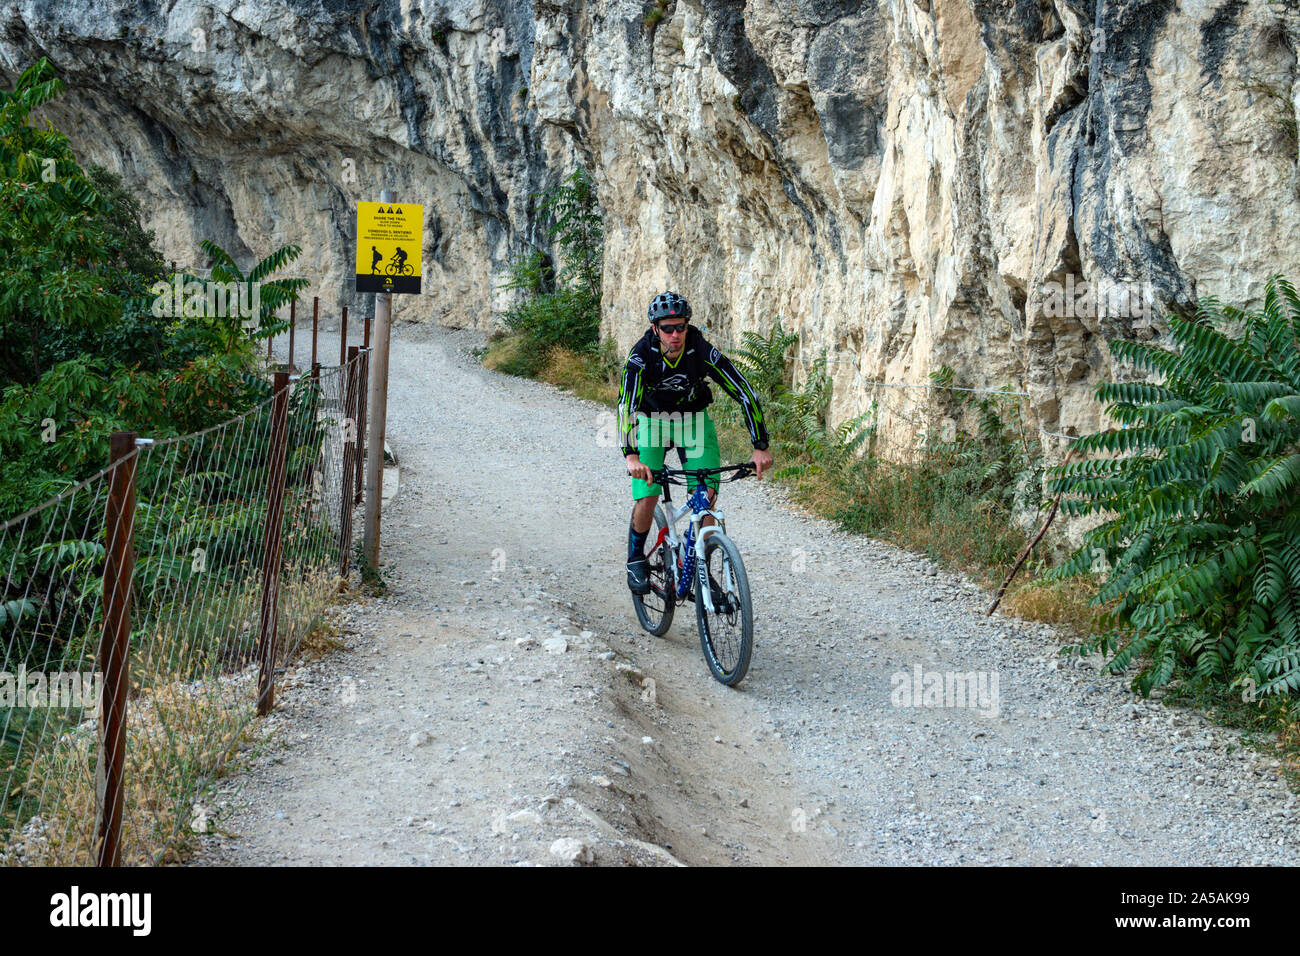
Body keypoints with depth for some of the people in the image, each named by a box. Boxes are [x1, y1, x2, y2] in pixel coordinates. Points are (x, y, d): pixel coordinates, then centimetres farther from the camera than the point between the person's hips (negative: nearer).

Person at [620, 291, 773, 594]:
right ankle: (636, 560, 11)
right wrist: (631, 456, -52)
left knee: (706, 498, -14)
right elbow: (627, 404, -38)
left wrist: (761, 447, -31)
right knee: (646, 499, -15)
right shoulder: (642, 355, -29)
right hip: (652, 421, -1)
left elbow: (745, 393, -26)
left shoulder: (703, 351, -27)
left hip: (693, 420, 1)